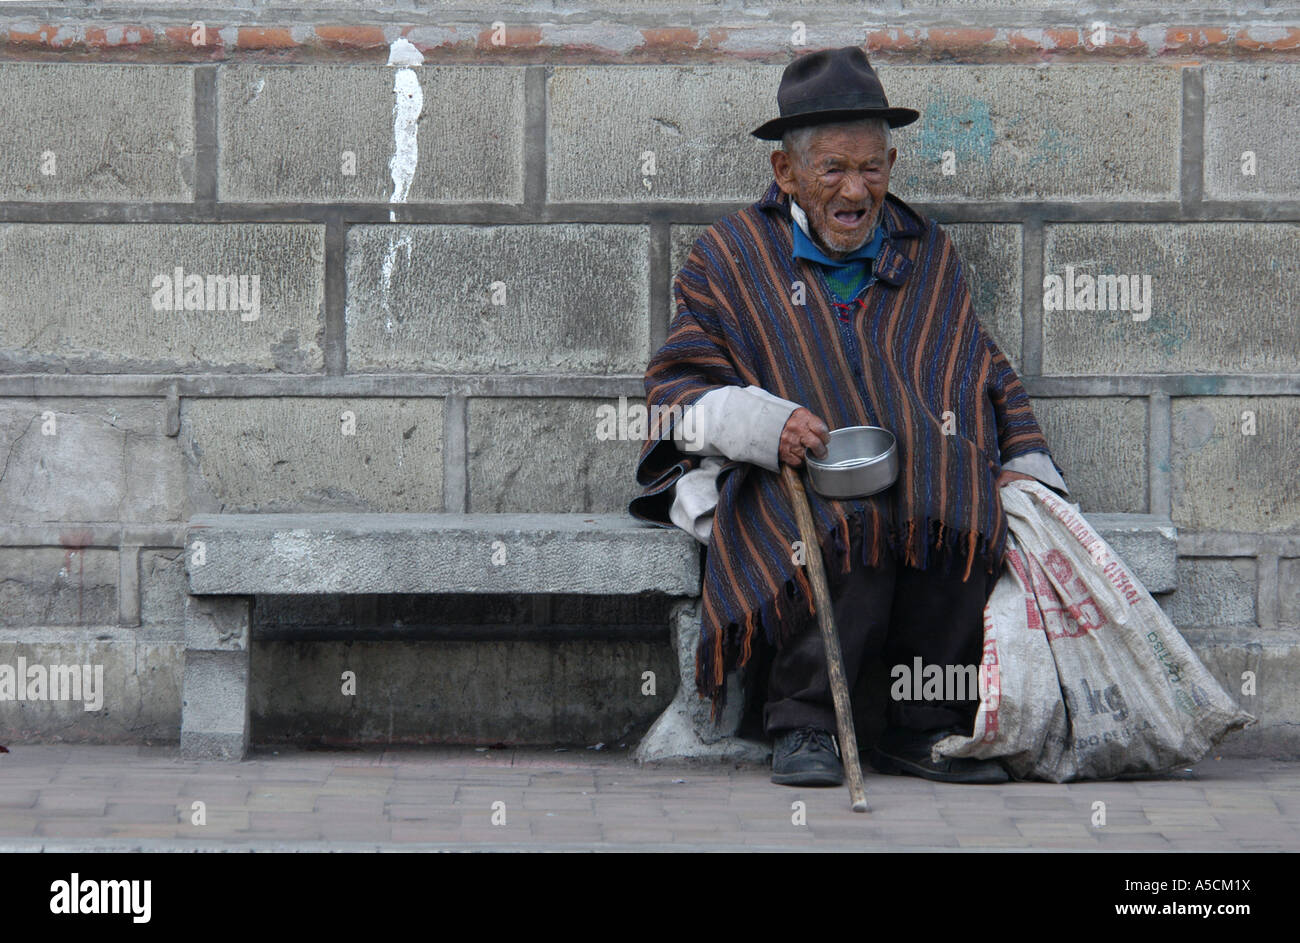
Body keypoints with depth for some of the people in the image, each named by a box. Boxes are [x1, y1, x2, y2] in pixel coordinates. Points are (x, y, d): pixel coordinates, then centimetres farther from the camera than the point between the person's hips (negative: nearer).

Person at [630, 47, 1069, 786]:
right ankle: (804, 721, -21)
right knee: (852, 532, -38)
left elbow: (989, 378, 25)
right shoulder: (733, 256, 11)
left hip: (919, 477, 3)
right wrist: (760, 424, -16)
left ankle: (926, 726, -20)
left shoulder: (928, 254, 21)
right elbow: (678, 390, 5)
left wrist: (1024, 466, 6)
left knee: (971, 522, -33)